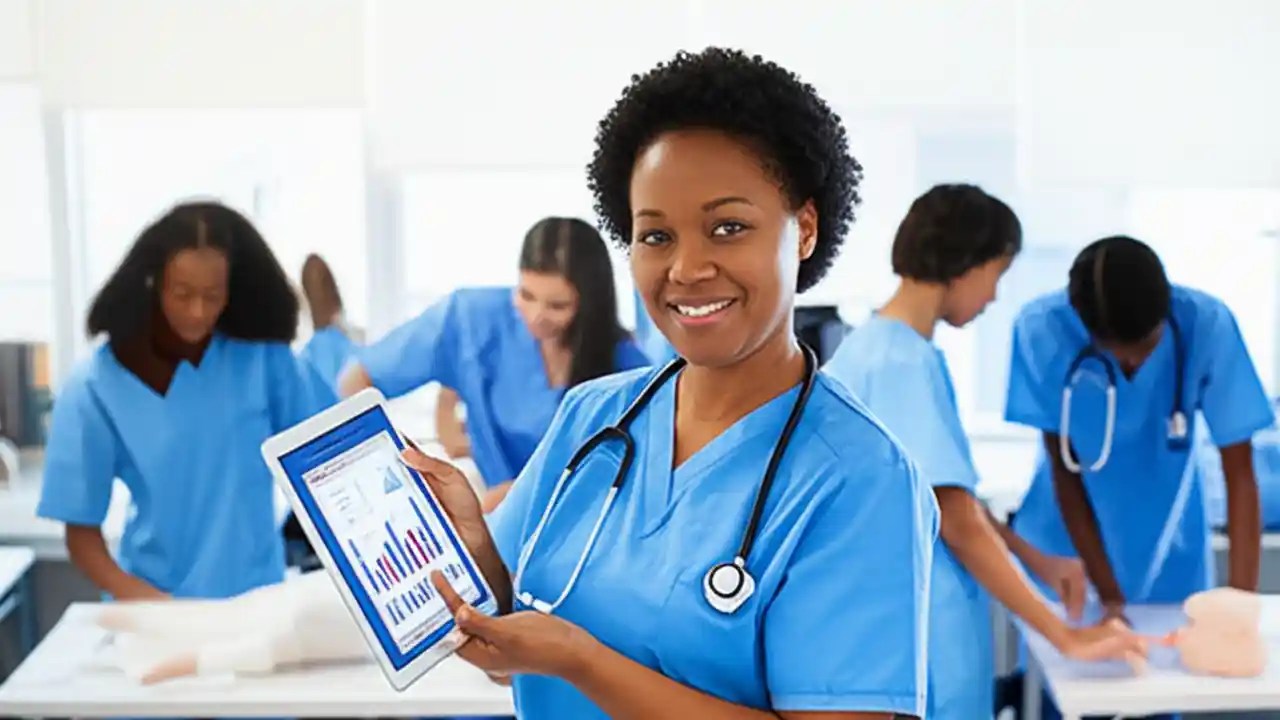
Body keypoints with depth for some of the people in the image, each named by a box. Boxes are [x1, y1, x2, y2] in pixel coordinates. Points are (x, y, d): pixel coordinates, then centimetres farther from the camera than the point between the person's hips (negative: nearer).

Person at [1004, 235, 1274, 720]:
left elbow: (1239, 472, -17)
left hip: (1169, 560, 1)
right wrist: (1108, 593, -15)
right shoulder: (1042, 330, -23)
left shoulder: (1207, 326, -22)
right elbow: (1064, 470, -14)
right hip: (1067, 548, -1)